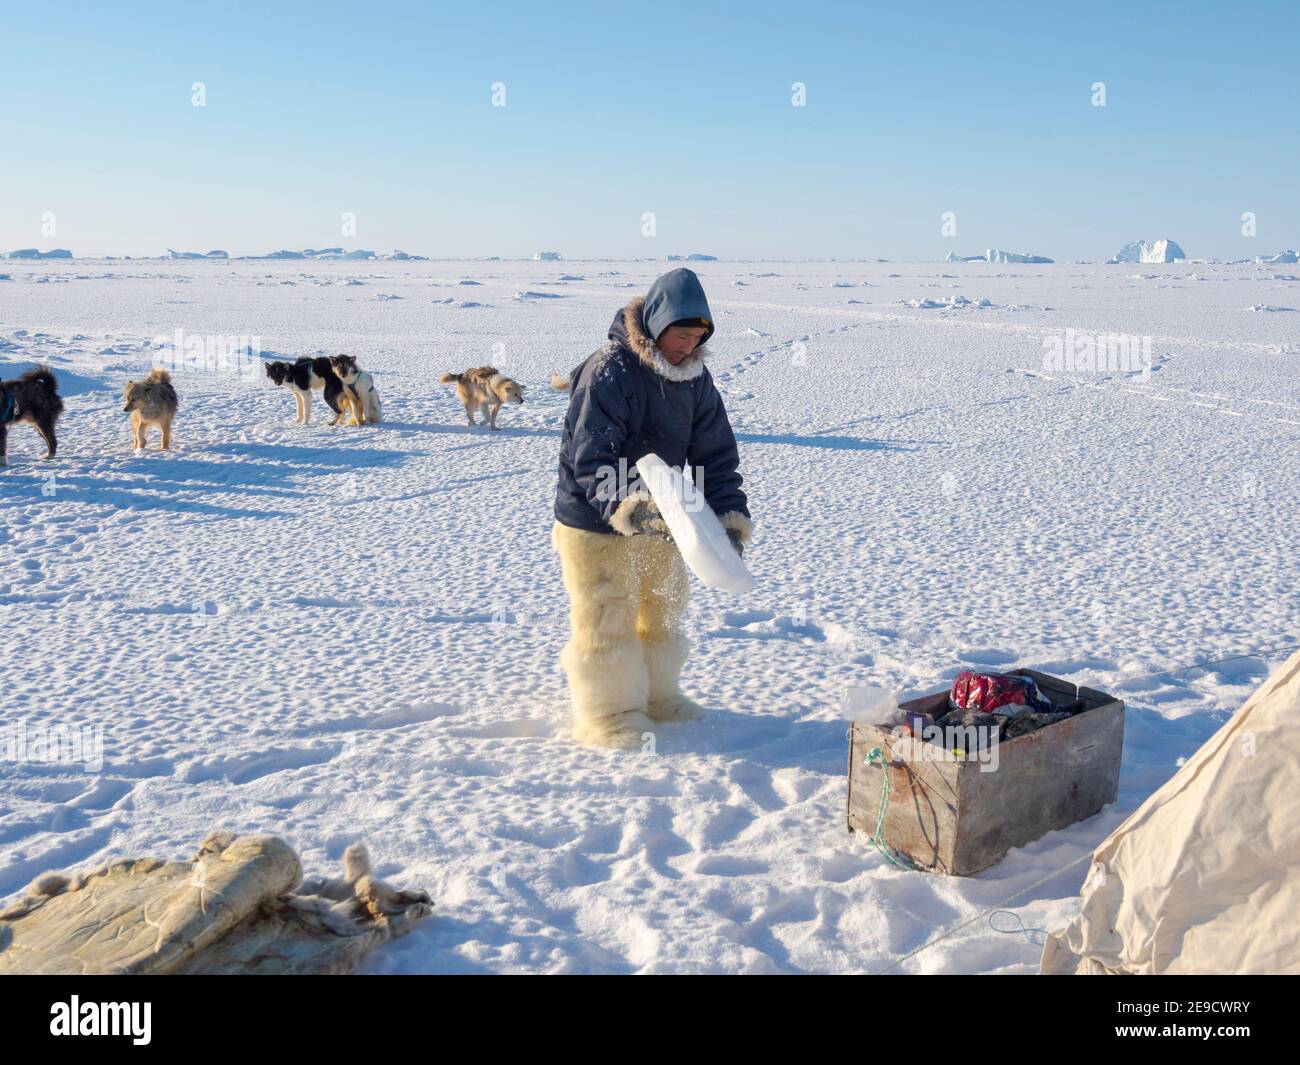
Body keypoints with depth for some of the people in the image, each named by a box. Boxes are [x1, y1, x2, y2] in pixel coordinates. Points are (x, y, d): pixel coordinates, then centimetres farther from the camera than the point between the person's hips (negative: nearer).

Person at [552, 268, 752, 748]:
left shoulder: (696, 379, 0)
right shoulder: (607, 372, -23)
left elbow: (716, 455, 1)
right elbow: (591, 460, -29)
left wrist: (730, 516, -11)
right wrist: (624, 508, -44)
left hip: (661, 522, 7)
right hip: (596, 524, -7)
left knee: (662, 612, 20)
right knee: (605, 621, 2)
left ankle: (657, 695, 40)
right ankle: (606, 715, 19)